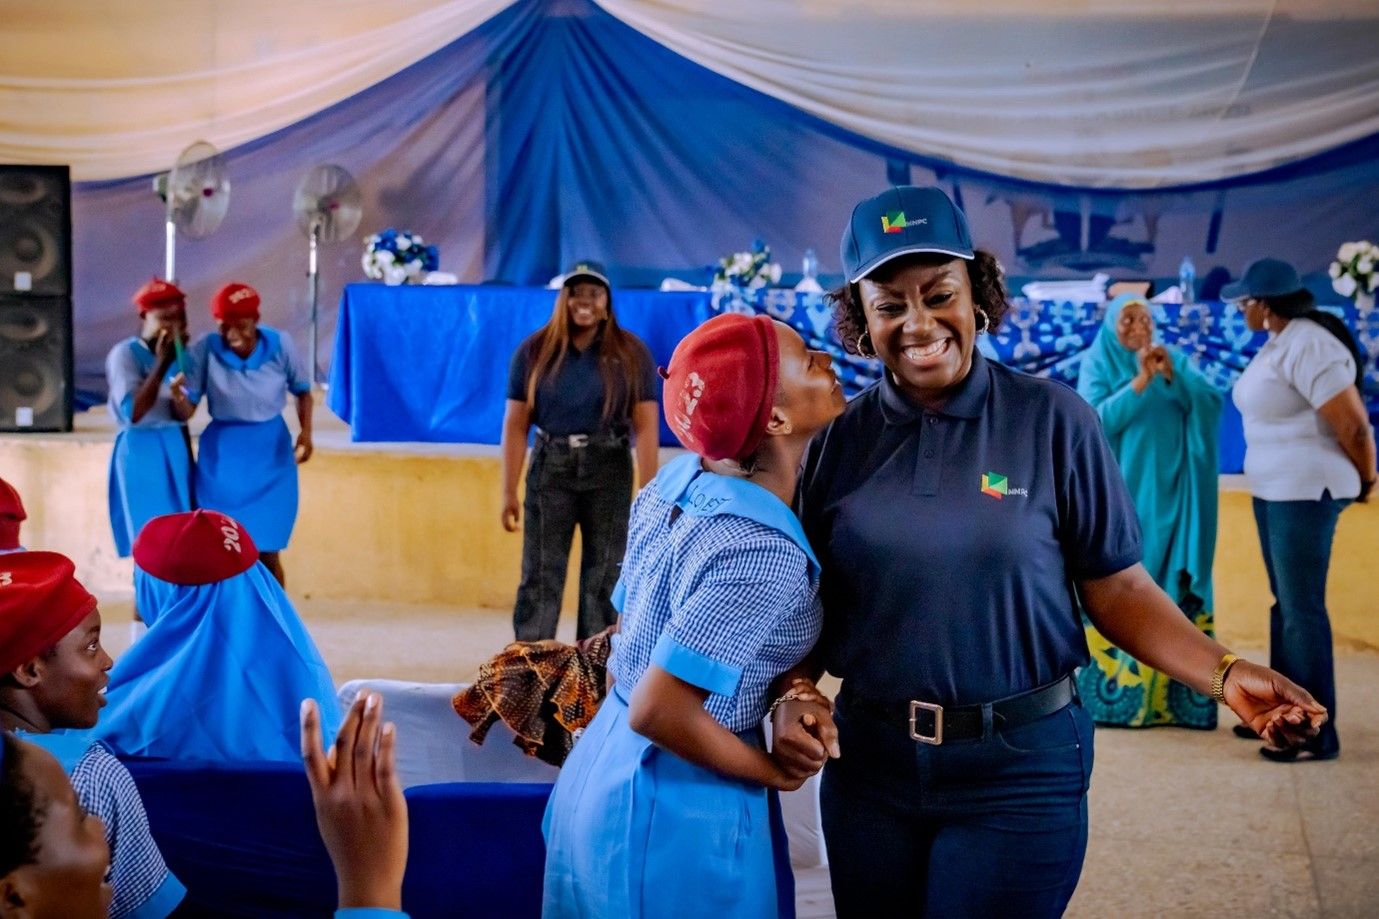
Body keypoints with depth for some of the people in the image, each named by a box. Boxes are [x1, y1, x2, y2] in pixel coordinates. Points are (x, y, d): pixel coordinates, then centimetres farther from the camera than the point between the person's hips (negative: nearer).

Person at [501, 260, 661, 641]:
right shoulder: (535, 352, 1)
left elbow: (645, 427, -4)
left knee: (603, 578, 6)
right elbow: (515, 425, 1)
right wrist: (509, 491, -3)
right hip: (550, 467, 0)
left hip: (609, 470, 0)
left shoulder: (631, 354, -1)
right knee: (540, 577, -1)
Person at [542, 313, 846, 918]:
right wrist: (774, 773, -12)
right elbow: (656, 712, -27)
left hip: (605, 771, 8)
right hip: (676, 805, -8)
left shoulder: (679, 479, -3)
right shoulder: (764, 554, -27)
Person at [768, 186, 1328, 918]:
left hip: (1019, 769, -3)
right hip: (869, 760, 3)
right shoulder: (837, 440, 0)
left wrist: (1222, 673, -17)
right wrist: (792, 692, -14)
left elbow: (1119, 589, -5)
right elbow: (809, 600, 4)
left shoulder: (1054, 422, -7)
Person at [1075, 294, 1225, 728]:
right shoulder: (1098, 364, 2)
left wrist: (1173, 375, -15)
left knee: (1171, 586, 0)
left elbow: (1211, 404, -3)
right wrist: (1141, 381, -17)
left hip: (1170, 494, 3)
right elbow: (1098, 420, -12)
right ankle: (1114, 694, -1)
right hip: (1121, 494, -3)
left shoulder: (1174, 361, 10)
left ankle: (1167, 694, 2)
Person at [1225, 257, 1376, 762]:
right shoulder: (1280, 341, 10)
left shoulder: (1307, 346, -21)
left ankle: (1317, 733, 1)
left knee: (1303, 609, -6)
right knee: (1285, 604, 16)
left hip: (1306, 491, -10)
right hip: (1274, 489, 10)